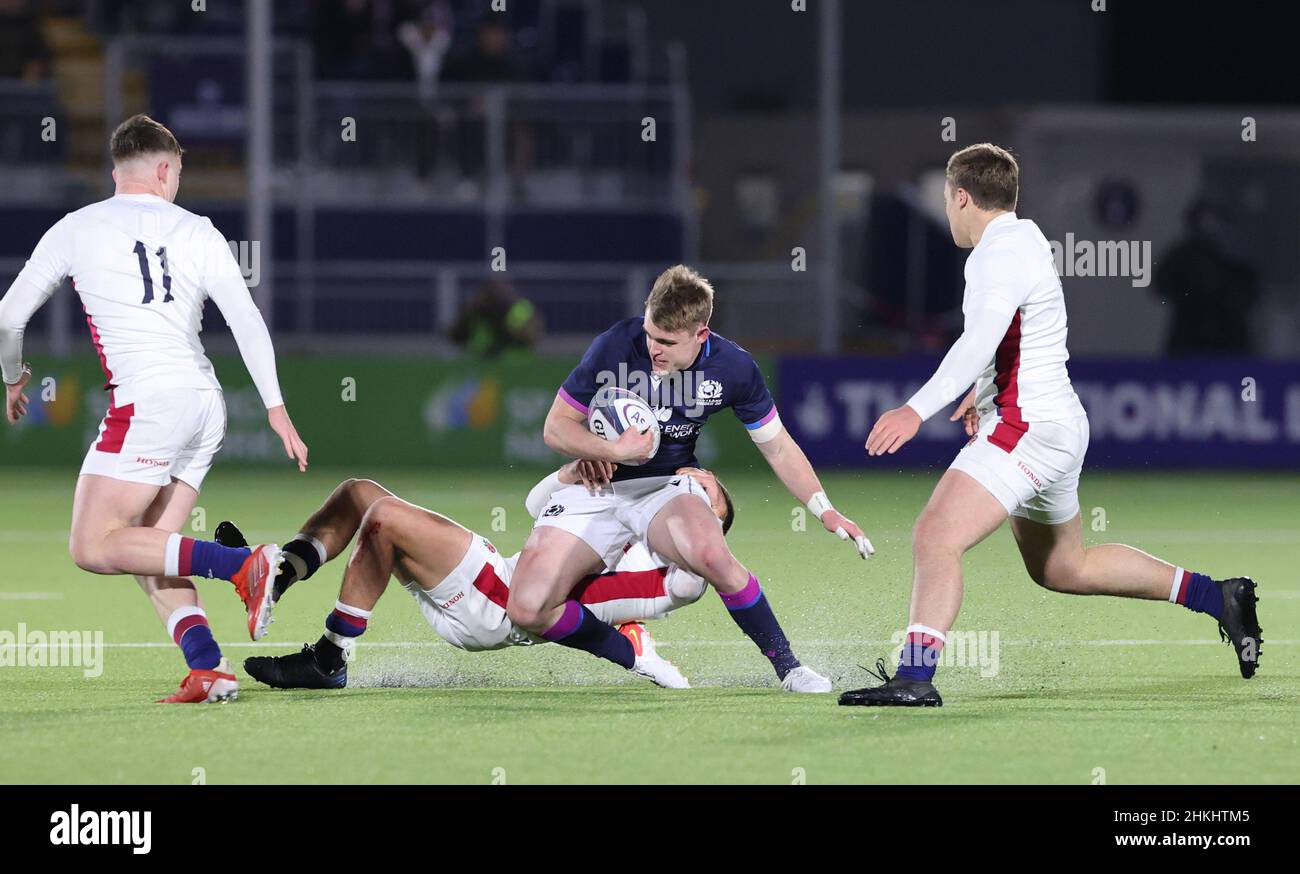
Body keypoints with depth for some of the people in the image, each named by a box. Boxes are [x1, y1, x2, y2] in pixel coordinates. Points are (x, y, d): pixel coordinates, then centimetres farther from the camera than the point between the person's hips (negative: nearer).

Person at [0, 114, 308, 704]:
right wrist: (277, 409, 5)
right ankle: (208, 669, -6)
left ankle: (246, 565, -18)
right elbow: (248, 322, 4)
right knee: (149, 552, 12)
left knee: (93, 547, -6)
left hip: (147, 401, -6)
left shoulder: (75, 230, 6)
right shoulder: (196, 232, 12)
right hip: (205, 403, 6)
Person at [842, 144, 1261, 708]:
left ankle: (914, 678, -30)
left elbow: (981, 340, -33)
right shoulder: (1023, 237, 15)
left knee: (936, 536, -21)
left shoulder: (1001, 255, -17)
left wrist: (917, 409, -40)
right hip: (1056, 423, 11)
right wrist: (983, 392, 44)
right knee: (1062, 568, 23)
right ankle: (1214, 597, 29)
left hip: (1029, 427, -11)